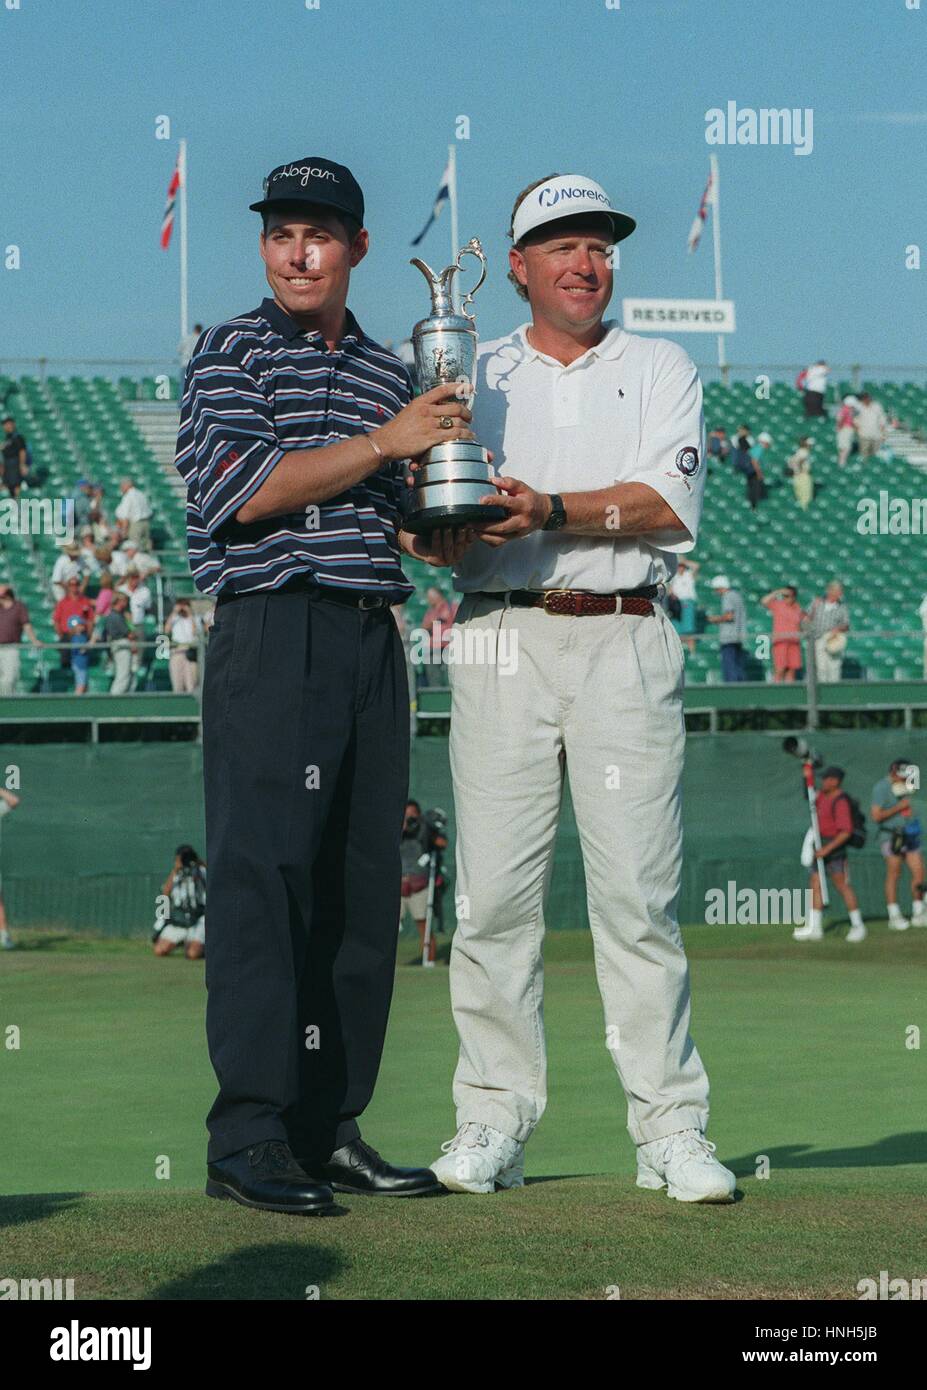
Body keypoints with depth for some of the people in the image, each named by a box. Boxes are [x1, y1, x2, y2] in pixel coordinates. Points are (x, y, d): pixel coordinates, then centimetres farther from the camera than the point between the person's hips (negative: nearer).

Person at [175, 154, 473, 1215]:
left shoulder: (389, 375, 20)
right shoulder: (230, 354, 3)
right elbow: (234, 491, -12)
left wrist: (453, 523, -1)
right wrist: (382, 442, -12)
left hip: (374, 641, 6)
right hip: (270, 641, -6)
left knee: (363, 888, 5)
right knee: (262, 879, -10)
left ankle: (331, 1127, 10)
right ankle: (249, 1137, -10)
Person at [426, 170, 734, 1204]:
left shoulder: (661, 370, 13)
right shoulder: (471, 375, 16)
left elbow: (672, 502, -3)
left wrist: (555, 512, -16)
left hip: (624, 643, -1)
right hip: (500, 641, 1)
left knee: (639, 892, -6)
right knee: (493, 892, -3)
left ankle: (671, 1128, -2)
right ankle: (492, 1123, 3)